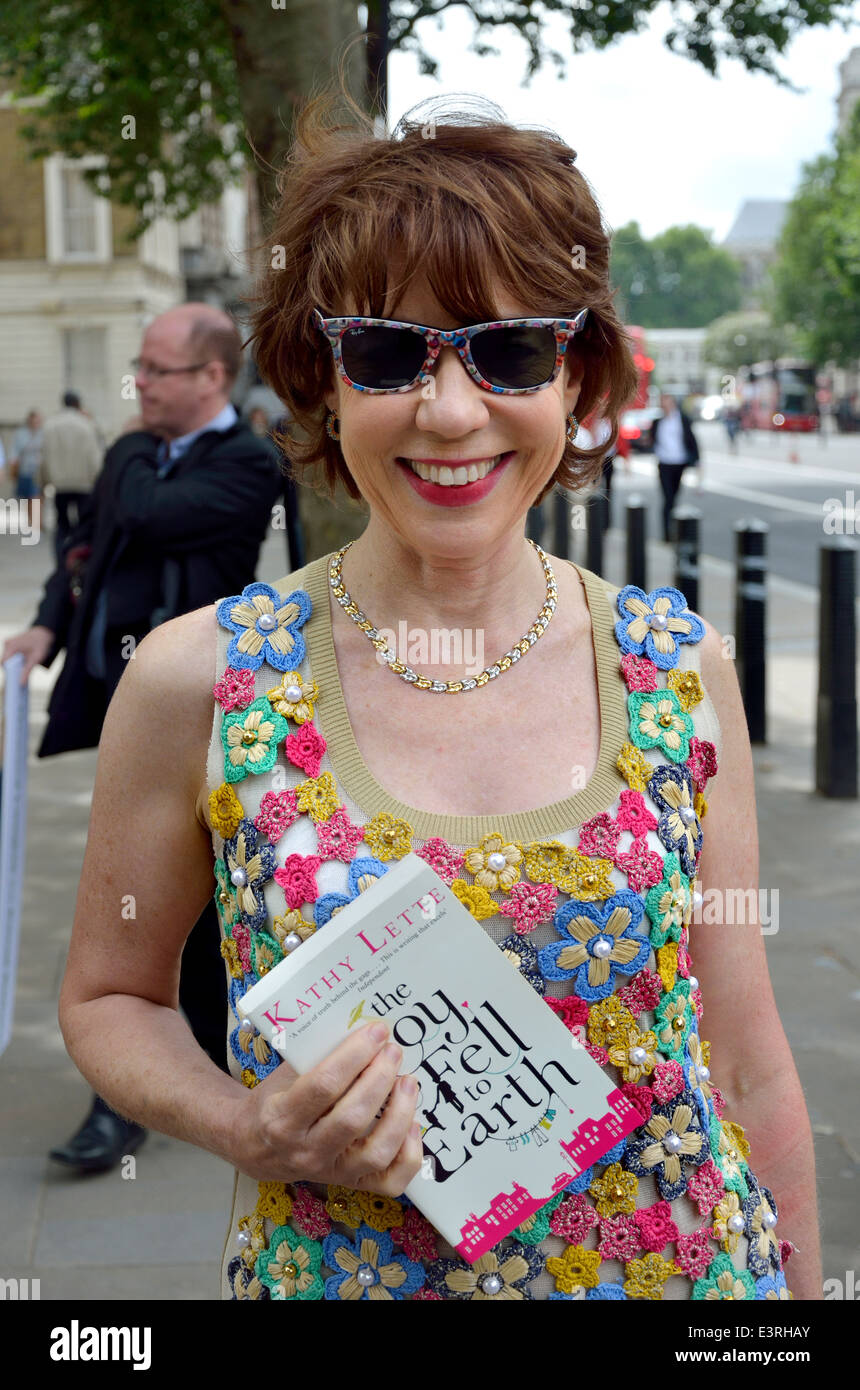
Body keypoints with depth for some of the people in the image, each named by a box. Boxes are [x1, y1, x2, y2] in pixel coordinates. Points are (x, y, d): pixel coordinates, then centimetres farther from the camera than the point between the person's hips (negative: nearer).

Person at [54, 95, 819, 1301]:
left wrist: (798, 1292, 3)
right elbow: (110, 999, 0)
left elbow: (750, 1070, 0)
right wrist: (249, 1132, -18)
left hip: (692, 1261, 2)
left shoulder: (683, 668, -8)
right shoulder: (197, 680, -13)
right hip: (332, 1265, -1)